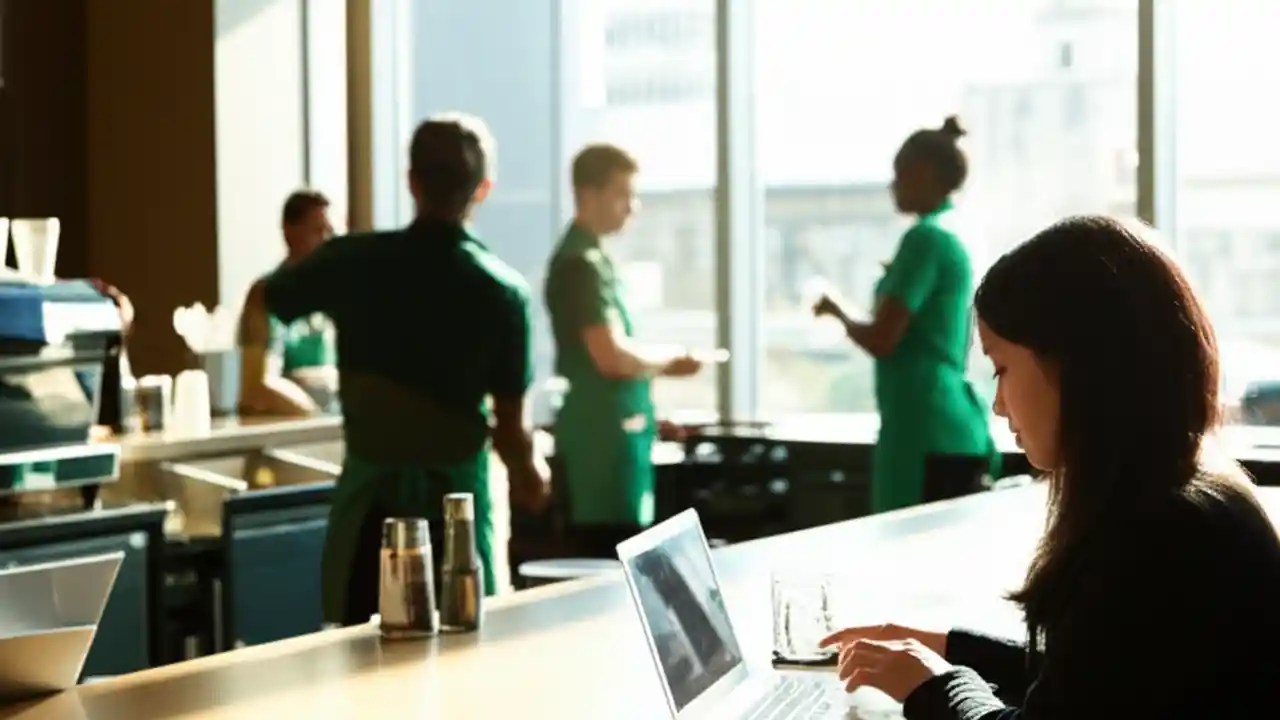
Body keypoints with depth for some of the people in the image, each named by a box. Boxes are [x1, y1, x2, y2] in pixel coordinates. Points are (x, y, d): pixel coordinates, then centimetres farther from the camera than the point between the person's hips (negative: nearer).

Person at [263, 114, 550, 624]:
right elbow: (510, 424, -6)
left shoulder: (352, 261, -5)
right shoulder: (504, 292, -8)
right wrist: (528, 472, 14)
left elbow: (263, 304, 10)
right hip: (456, 492, -1)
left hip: (370, 488, 1)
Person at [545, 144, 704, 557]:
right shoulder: (584, 263, -15)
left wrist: (661, 362, 17)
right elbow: (612, 356, -23)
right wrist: (669, 358, -8)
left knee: (602, 567, 13)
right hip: (605, 443, -10)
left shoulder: (588, 257, 16)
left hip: (605, 438, 10)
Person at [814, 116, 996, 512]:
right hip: (952, 424, 9)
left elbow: (881, 340, -16)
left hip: (925, 426, -9)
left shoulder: (925, 238, -12)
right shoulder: (954, 237, 15)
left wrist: (838, 312, 2)